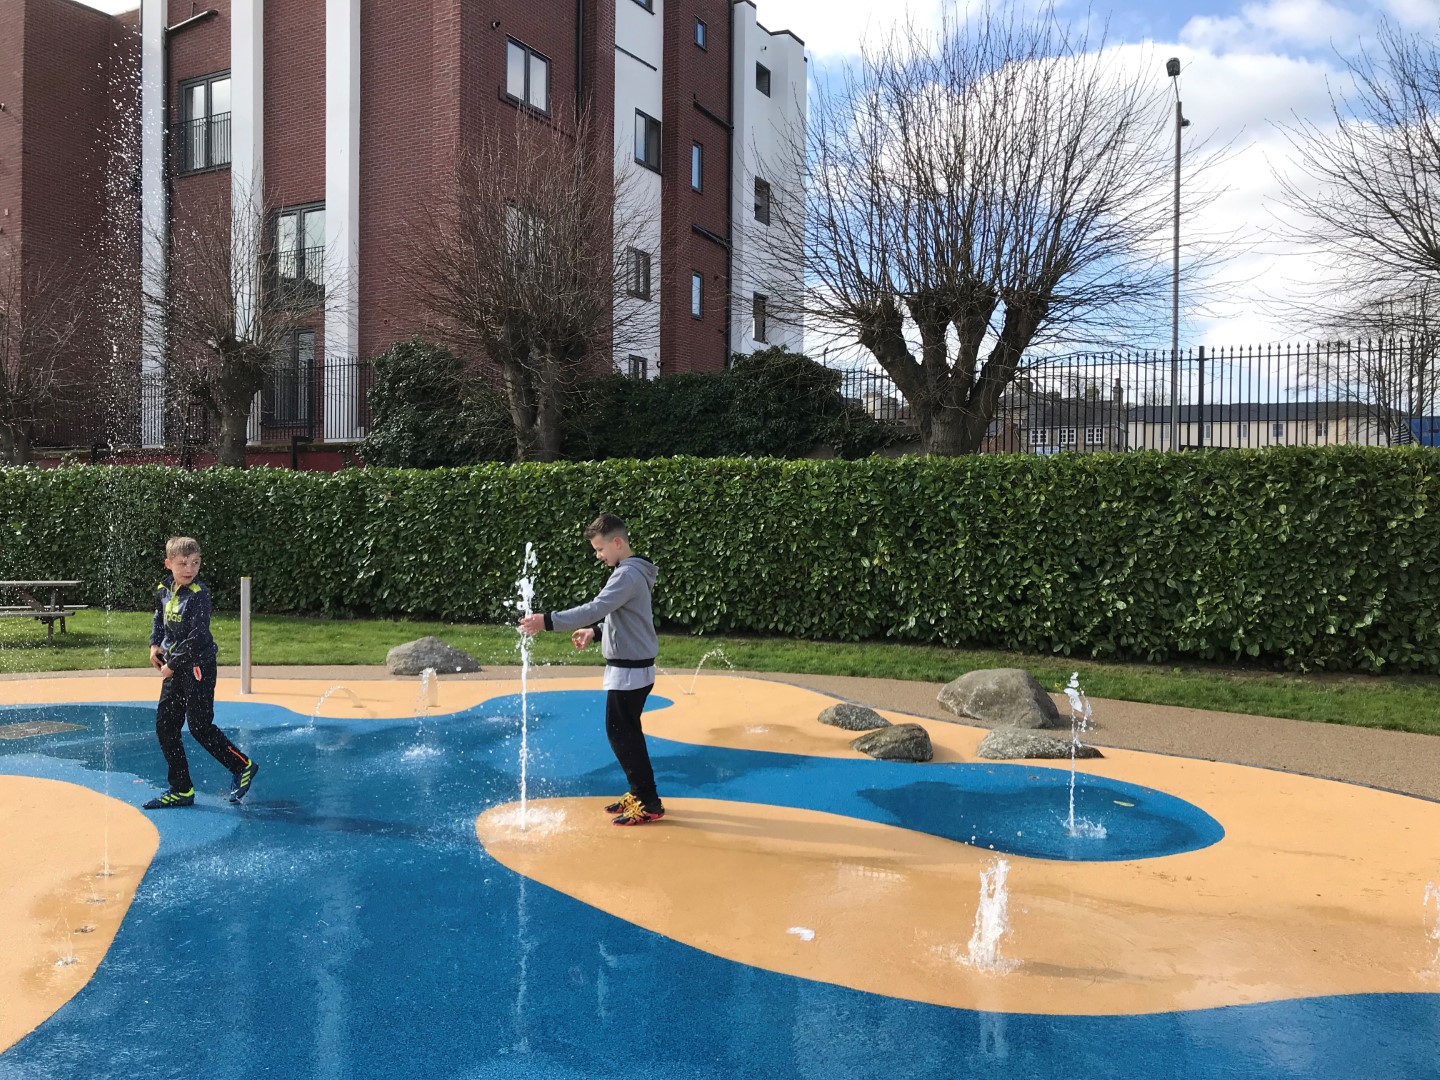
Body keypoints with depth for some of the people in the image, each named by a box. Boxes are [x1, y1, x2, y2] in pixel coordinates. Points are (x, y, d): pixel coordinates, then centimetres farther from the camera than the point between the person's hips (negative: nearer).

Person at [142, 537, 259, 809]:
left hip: (197, 668, -8)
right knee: (165, 727, 7)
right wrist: (155, 645, 10)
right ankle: (181, 790, 16)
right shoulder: (163, 590, 6)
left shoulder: (199, 595, -16)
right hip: (175, 669, 8)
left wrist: (172, 664, -16)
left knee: (200, 727, -5)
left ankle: (243, 766, 15)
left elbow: (196, 638, -19)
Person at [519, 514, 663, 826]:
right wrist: (596, 632, 9)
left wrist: (548, 621, -30)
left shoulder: (628, 575, -19)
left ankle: (649, 804, 2)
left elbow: (596, 608, -28)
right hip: (632, 669, 10)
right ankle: (639, 793, 25)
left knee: (621, 733, -5)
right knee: (626, 732, 16)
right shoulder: (632, 572, 14)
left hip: (629, 671, -10)